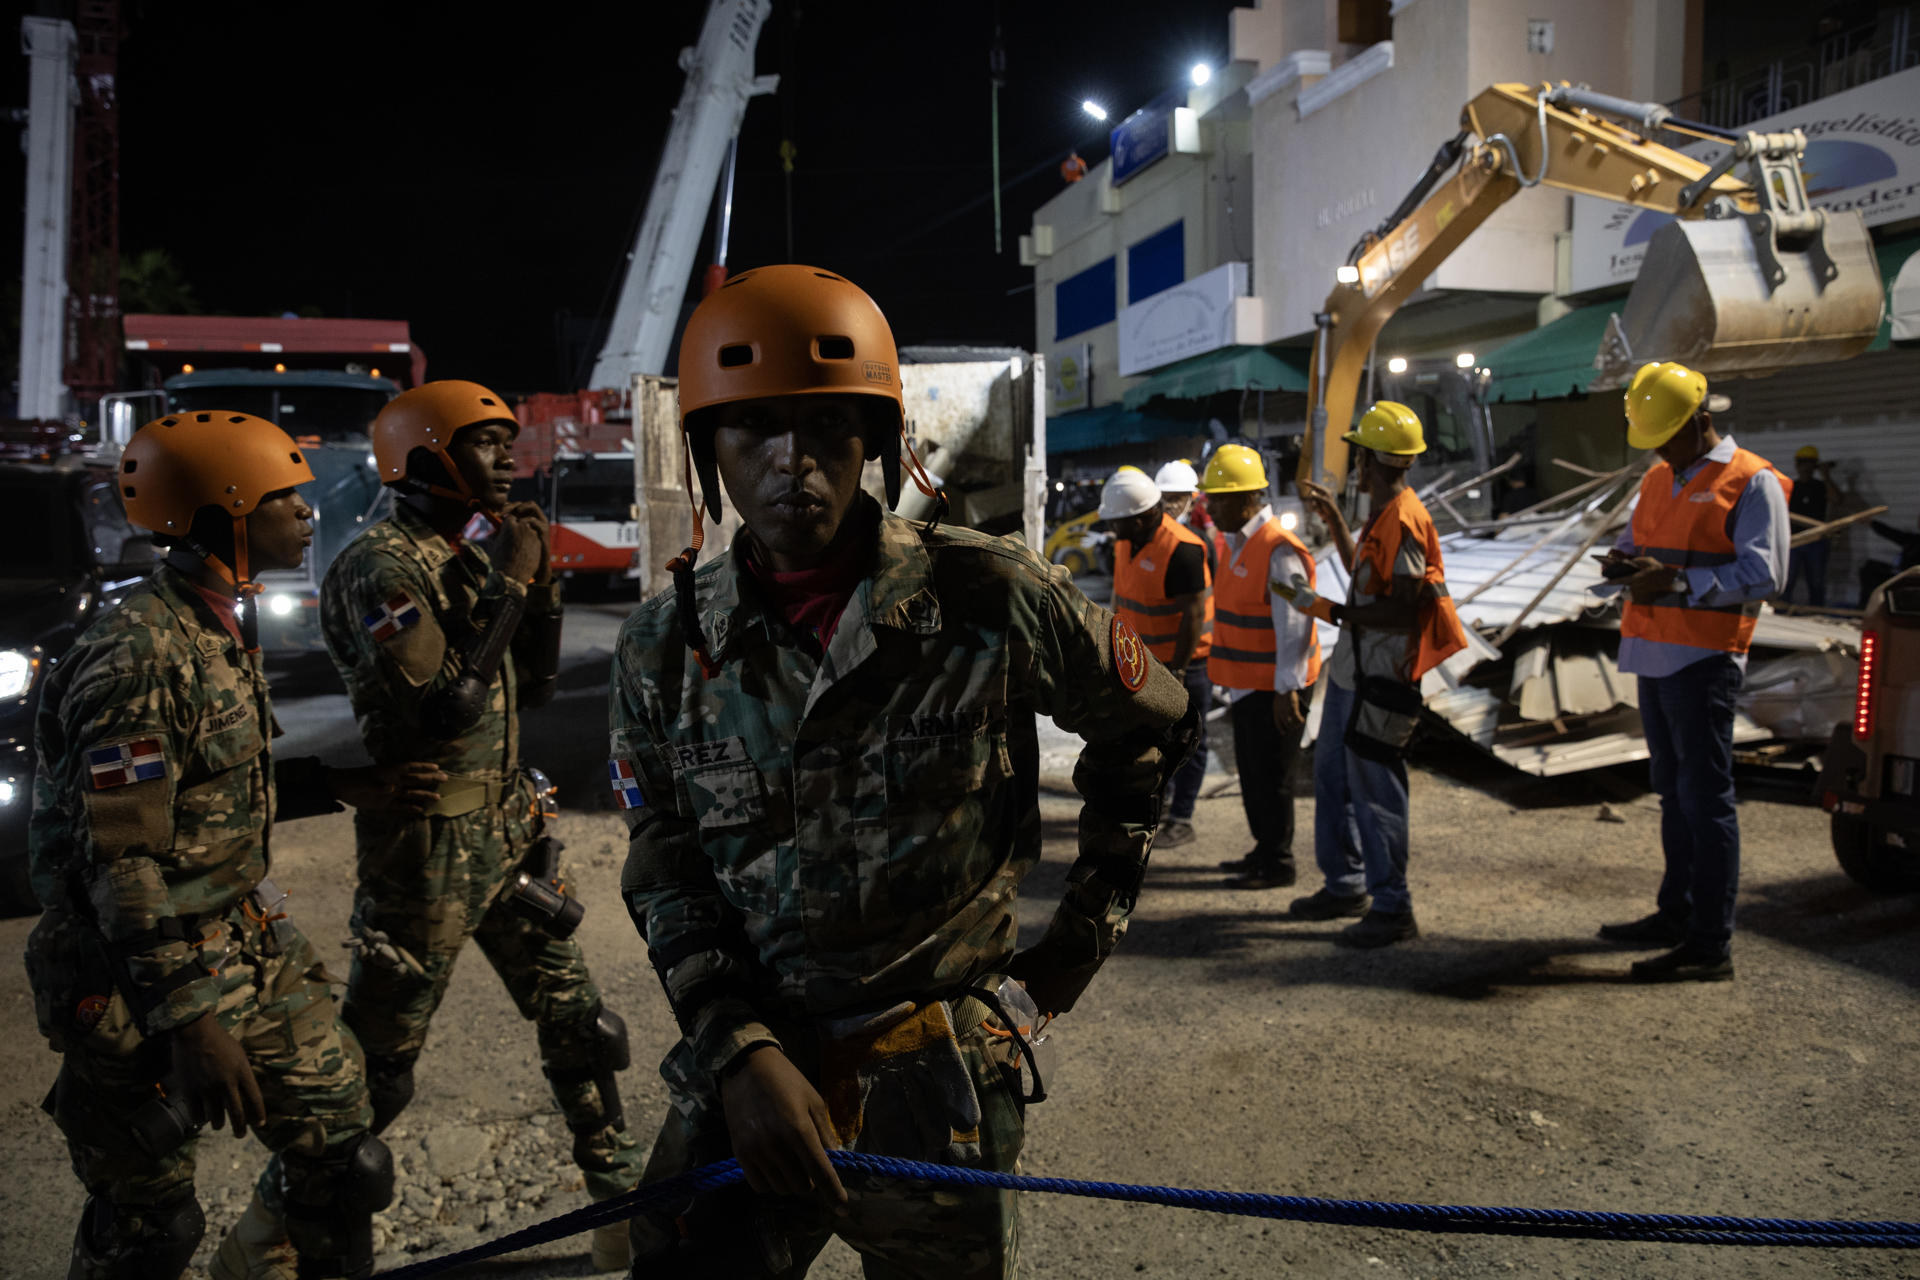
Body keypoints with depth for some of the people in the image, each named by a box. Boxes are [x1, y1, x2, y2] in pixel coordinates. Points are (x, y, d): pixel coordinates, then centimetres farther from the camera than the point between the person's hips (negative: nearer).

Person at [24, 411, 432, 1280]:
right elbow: (122, 863, -24)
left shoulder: (224, 630, 8)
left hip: (250, 939, 8)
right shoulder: (142, 655, -22)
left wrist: (344, 786, 8)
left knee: (339, 1150, 11)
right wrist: (190, 1019, -24)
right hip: (145, 972, -8)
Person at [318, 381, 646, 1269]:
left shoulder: (479, 547, 9)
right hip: (428, 849, -8)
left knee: (576, 1020, 13)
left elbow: (531, 689, 13)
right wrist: (503, 589, -21)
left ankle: (624, 1206, 28)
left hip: (509, 828, 8)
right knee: (376, 1061, 7)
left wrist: (539, 589, 0)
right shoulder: (382, 565, -17)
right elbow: (443, 710, -26)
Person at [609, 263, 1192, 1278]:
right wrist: (740, 1051, -13)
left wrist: (1089, 927, 7)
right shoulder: (666, 648, -3)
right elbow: (668, 880, 1)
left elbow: (1147, 724, 5)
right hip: (746, 1068, 2)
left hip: (940, 1071, -1)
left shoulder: (990, 599, -11)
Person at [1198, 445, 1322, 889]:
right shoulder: (1237, 544, 11)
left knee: (1271, 775, 1)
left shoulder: (1279, 552, -20)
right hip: (1246, 684, 9)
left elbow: (1293, 627, -22)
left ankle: (1278, 865, 13)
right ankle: (1264, 851, 32)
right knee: (1250, 770, 18)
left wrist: (1286, 690, -23)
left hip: (1274, 688, -9)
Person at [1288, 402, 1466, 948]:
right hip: (1351, 671, 11)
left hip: (1380, 678, -11)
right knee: (1332, 776, 18)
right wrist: (1333, 520, 30)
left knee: (1374, 789, -4)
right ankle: (1345, 886, 31)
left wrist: (1327, 609, -20)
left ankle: (1392, 908, 6)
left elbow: (1403, 611, -24)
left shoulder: (1404, 520, -19)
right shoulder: (1383, 514, 13)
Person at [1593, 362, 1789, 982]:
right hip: (1655, 654, 8)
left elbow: (1763, 573, -15)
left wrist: (1677, 581, -21)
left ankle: (1711, 944, -3)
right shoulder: (1659, 479, 19)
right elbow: (1634, 543, 25)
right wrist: (1624, 563, 2)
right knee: (1674, 793, 16)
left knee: (1706, 799, -7)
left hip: (1703, 658, -8)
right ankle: (1676, 914, 28)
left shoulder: (1751, 482, -6)